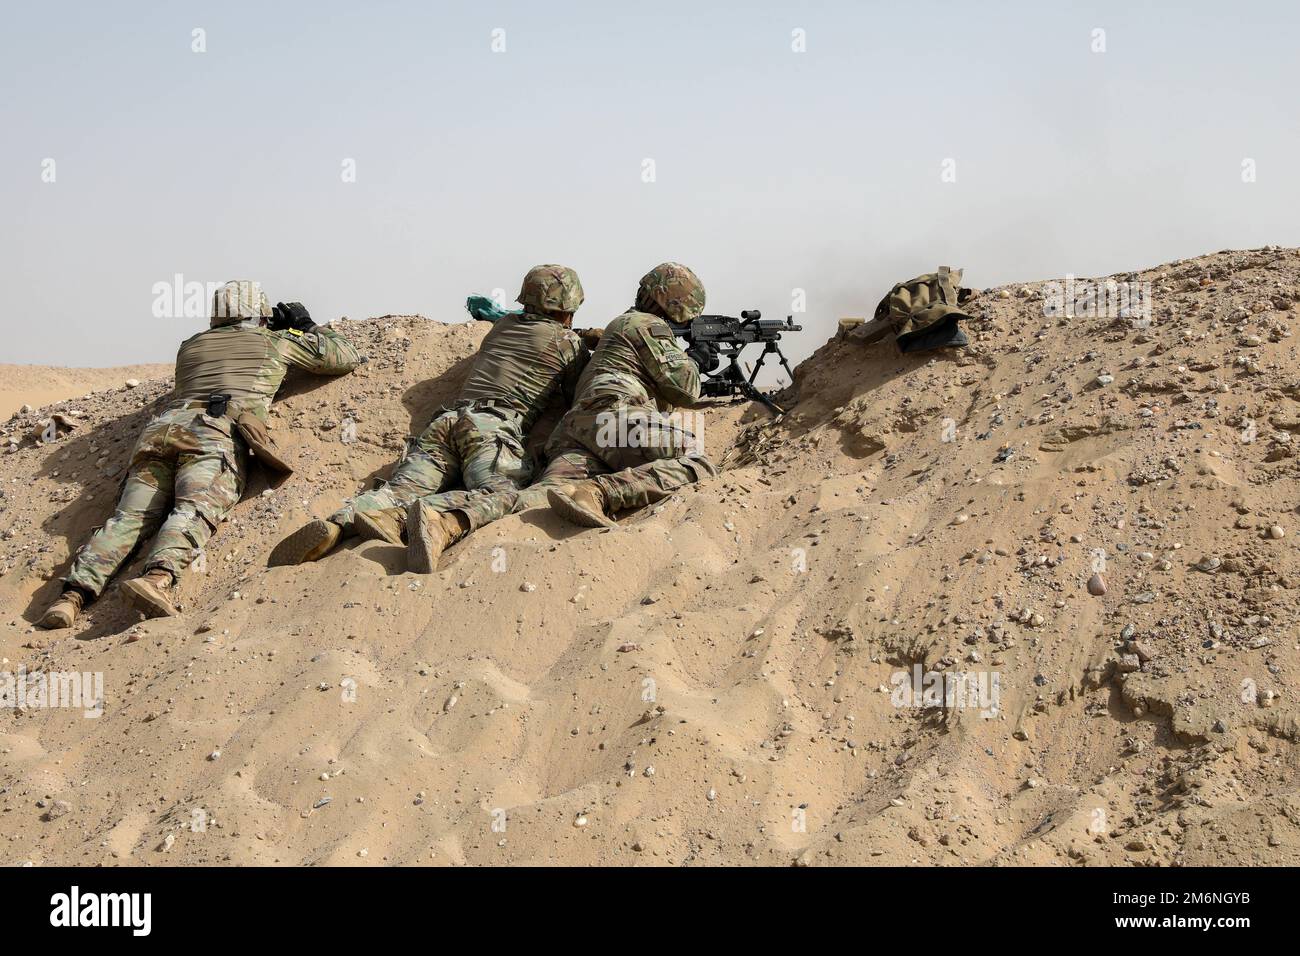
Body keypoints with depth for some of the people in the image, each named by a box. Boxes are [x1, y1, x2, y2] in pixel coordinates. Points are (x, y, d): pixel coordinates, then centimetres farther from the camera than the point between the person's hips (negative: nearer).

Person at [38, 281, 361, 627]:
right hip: (217, 430, -4)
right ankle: (157, 578, -53)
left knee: (129, 517, -8)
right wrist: (308, 327, 50)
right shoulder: (274, 342, 25)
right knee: (194, 510, -25)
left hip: (161, 427, 4)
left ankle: (74, 594, -29)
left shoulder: (190, 345, 35)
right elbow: (347, 357, 31)